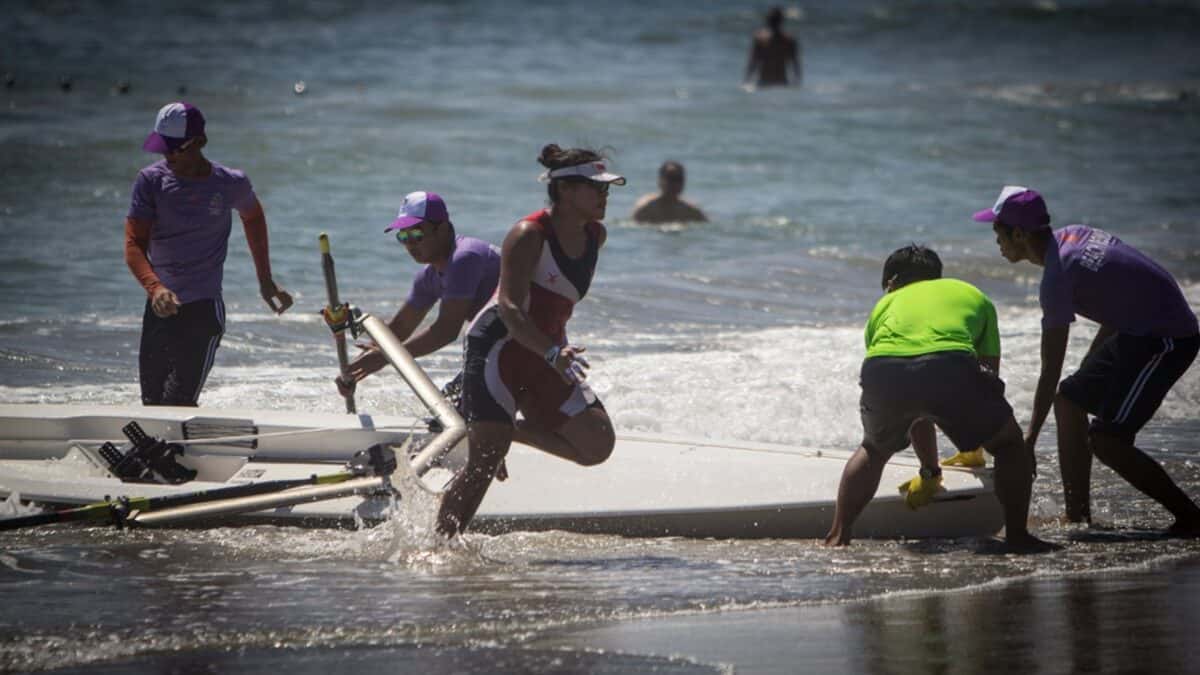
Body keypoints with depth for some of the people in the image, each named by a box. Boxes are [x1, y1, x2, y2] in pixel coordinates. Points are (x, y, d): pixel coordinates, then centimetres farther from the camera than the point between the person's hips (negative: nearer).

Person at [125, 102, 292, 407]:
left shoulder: (230, 184, -4)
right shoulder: (151, 181, -3)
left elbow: (253, 218, 18)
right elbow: (134, 245, -9)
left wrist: (266, 282, 22)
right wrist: (155, 287, -28)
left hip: (204, 310, -3)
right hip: (159, 307, 4)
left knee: (178, 404, -16)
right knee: (152, 402, 10)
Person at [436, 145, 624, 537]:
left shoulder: (595, 236, 6)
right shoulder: (529, 235, -17)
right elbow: (510, 307, -26)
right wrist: (553, 353, -39)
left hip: (547, 355, 7)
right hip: (499, 347, -7)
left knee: (597, 446, -5)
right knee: (484, 464, -14)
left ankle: (511, 429, 13)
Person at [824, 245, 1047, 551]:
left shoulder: (884, 305, 38)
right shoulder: (973, 296, 37)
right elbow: (990, 368, 41)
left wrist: (930, 467, 51)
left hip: (882, 368, 2)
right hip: (950, 363, -2)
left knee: (874, 449, 33)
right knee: (1009, 443, 23)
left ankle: (836, 537, 26)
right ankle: (1017, 536, 15)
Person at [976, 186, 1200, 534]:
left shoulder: (1059, 277, -21)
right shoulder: (1073, 235, 5)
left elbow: (1050, 372, -18)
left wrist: (1030, 439, -11)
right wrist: (1091, 361, 19)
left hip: (1167, 340, -10)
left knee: (1106, 440, -14)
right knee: (1070, 399, 14)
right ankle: (1077, 514, 16)